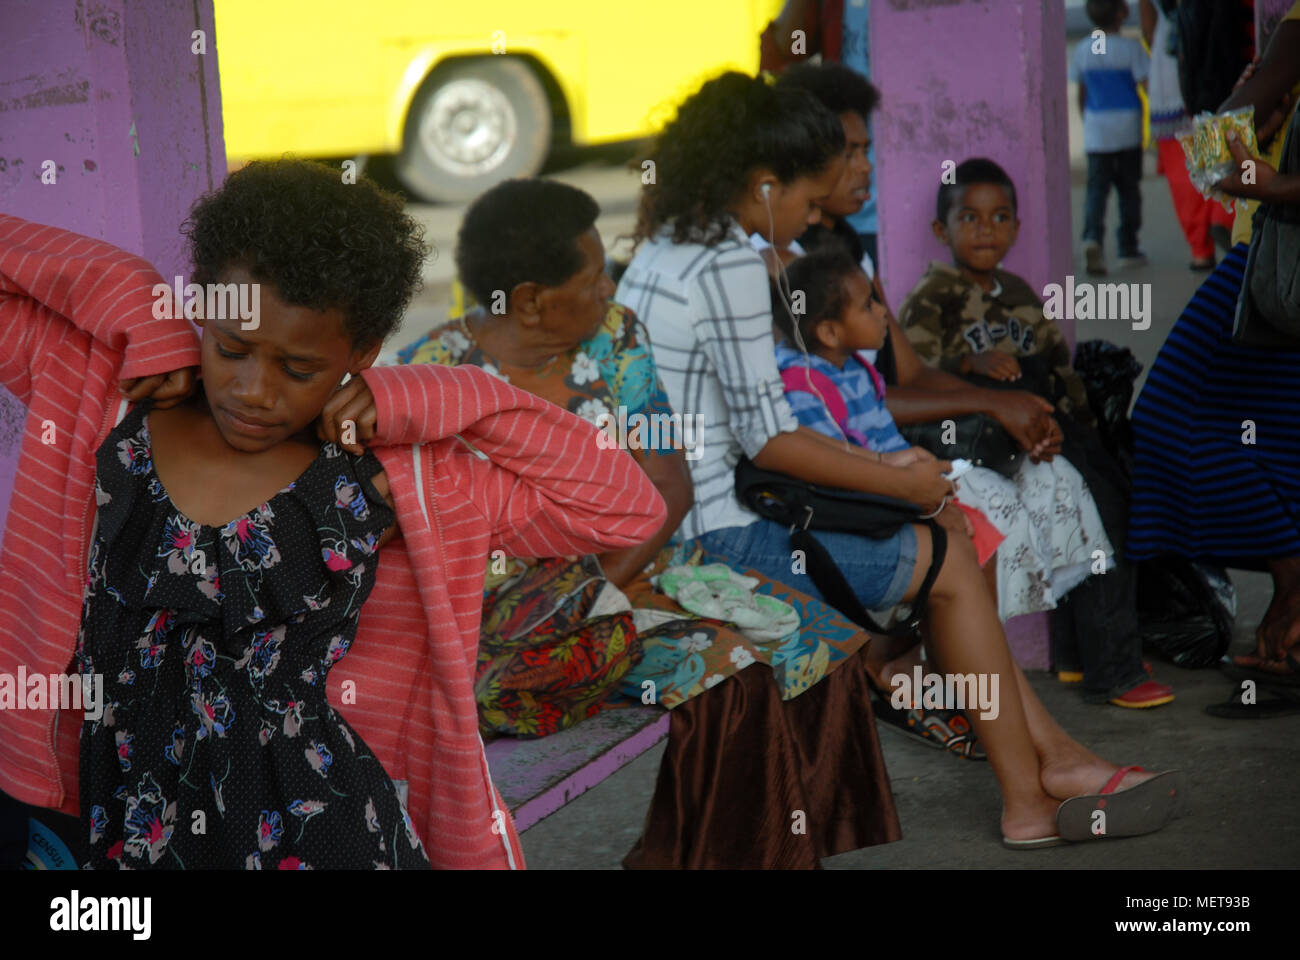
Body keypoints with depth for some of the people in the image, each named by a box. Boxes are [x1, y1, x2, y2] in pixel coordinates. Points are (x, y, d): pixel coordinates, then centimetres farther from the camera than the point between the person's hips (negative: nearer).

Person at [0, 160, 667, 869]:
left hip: (323, 837, -1)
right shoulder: (107, 406, -6)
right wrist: (138, 307, -13)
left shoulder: (385, 477, -9)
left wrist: (432, 401, -14)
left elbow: (628, 508, -10)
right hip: (130, 833, 2)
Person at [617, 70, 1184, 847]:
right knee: (950, 562, -1)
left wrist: (878, 463, 14)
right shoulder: (730, 261, -17)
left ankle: (1053, 753, 16)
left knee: (949, 533, 14)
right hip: (714, 540, -10)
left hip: (675, 526, 10)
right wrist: (901, 483, -6)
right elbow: (767, 439, -18)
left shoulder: (670, 247, 14)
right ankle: (1030, 802, 8)